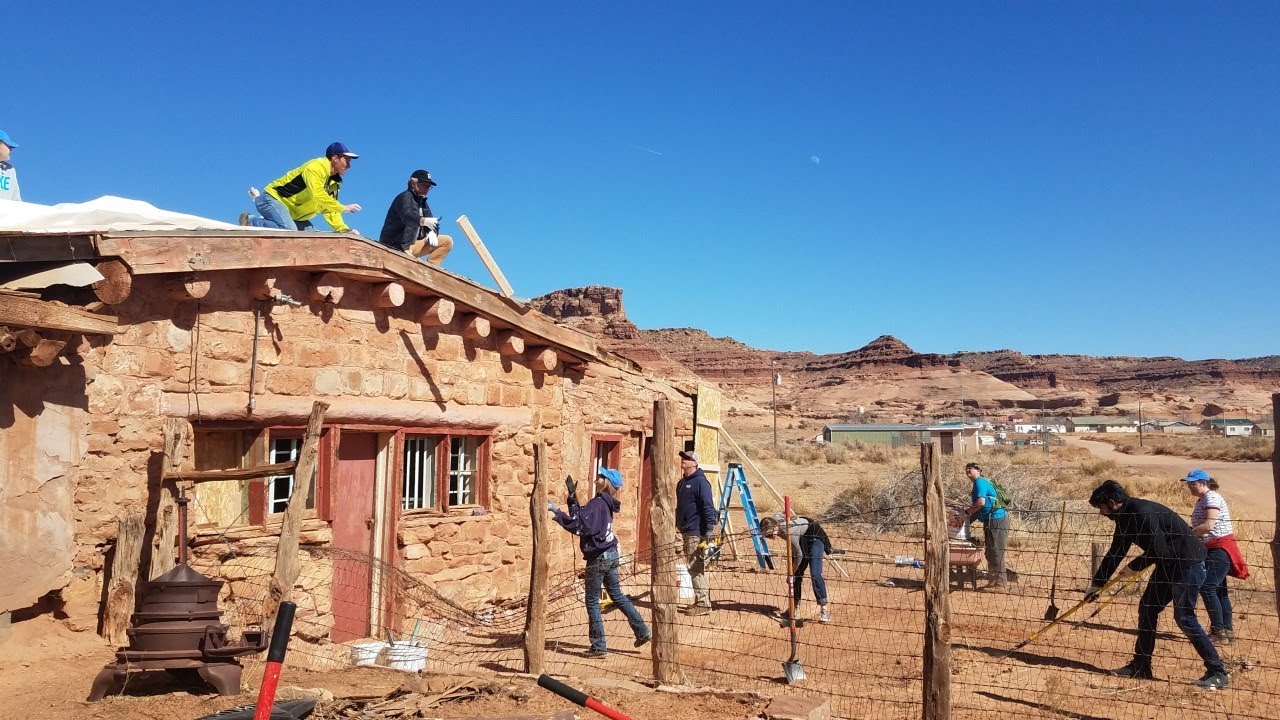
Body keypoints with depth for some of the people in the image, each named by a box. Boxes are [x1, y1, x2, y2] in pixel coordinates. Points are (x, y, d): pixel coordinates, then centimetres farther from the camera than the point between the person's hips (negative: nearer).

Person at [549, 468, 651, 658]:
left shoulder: (597, 503, -19)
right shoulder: (605, 503, 10)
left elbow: (580, 526, -27)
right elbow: (582, 516, 16)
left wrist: (556, 511, -27)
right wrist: (572, 496, 12)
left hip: (598, 558, -9)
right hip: (611, 555, 9)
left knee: (592, 601, 3)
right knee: (617, 595, 21)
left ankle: (599, 646, 9)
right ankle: (642, 631, 23)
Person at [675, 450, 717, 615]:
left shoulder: (700, 482, -11)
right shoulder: (681, 483, 16)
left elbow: (708, 508, -16)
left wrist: (708, 532, -21)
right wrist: (677, 526, 22)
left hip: (697, 533, -9)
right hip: (686, 533, 9)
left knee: (697, 569, -7)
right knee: (692, 568, 13)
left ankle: (703, 604, -2)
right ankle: (699, 601, 21)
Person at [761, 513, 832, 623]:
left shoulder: (789, 532, -37)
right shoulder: (776, 519, -20)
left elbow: (799, 555, -25)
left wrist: (791, 572, -12)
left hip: (816, 536, -8)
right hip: (802, 539, 8)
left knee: (815, 574, -20)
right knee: (797, 574, 5)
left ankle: (824, 609, -17)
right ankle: (796, 608, 13)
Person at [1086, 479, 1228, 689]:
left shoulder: (1142, 513, -23)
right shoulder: (1125, 518, 7)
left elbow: (1159, 551, -26)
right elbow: (1115, 553, 15)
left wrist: (1134, 566, -11)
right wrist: (1097, 585, 18)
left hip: (1189, 561, -10)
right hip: (1169, 564, 10)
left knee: (1184, 617, -11)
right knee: (1147, 608, 9)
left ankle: (1218, 674, -4)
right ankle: (1141, 666, 17)